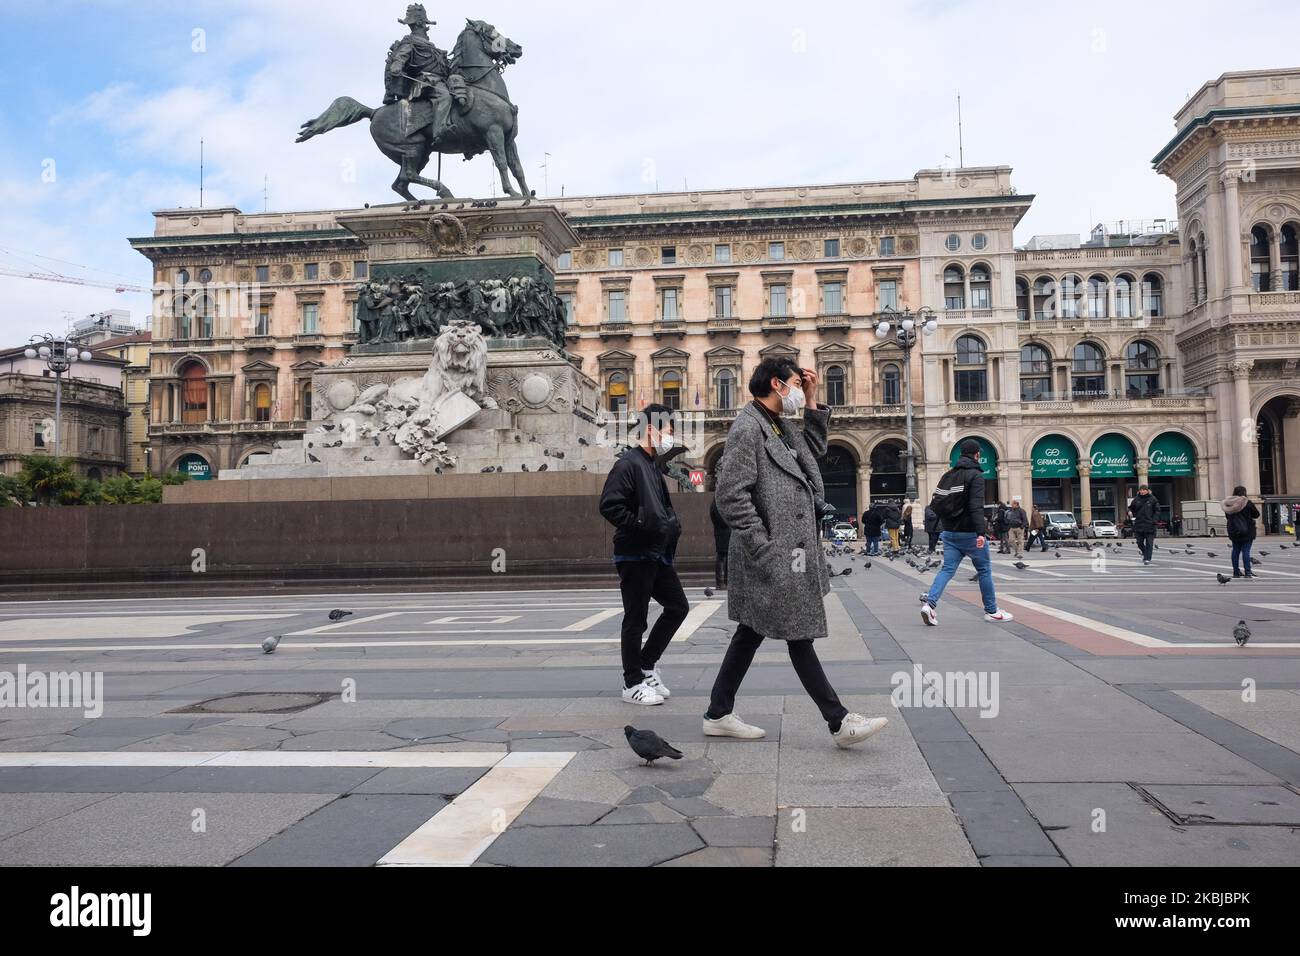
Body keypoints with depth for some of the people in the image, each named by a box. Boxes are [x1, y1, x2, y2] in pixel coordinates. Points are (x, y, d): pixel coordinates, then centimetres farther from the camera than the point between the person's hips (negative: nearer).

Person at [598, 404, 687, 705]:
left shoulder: (653, 466, 17)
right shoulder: (629, 463, -13)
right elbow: (609, 505, -22)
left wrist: (672, 524, 10)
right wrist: (639, 528, -20)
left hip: (657, 554, 9)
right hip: (635, 555, -9)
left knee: (677, 606, 12)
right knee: (635, 619, 0)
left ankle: (647, 663, 24)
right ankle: (633, 683, 12)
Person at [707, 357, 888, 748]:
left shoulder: (781, 426, 15)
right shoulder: (747, 428, -14)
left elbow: (815, 451, 30)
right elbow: (730, 495, -20)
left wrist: (812, 402, 18)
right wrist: (765, 548, -19)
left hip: (788, 551, 10)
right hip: (774, 556, -10)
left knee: (752, 632, 14)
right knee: (798, 636, -1)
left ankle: (718, 715, 23)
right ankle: (840, 722, 7)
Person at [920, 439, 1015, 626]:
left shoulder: (947, 475, 11)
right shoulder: (975, 475, -11)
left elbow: (936, 503, 11)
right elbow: (976, 506, -23)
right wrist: (981, 532, -30)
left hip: (950, 533, 6)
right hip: (970, 533, -6)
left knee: (947, 569, 5)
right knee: (984, 570, 9)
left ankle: (930, 603, -14)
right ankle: (991, 611, 18)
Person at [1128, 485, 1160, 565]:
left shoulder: (1152, 499, 1)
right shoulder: (1136, 499, 6)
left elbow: (1157, 510, 4)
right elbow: (1131, 508, 15)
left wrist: (1154, 520, -8)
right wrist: (1130, 512, -8)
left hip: (1149, 525, -3)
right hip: (1138, 524, 3)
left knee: (1149, 543, -3)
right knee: (1139, 542, 7)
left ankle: (1147, 558, 0)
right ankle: (1145, 553, 31)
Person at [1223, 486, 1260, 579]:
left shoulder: (1228, 504, 1)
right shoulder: (1247, 503, -12)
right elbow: (1256, 515, -1)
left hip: (1233, 532, 4)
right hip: (1246, 532, -4)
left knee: (1235, 551, 11)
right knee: (1246, 551, -4)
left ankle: (1236, 571, 15)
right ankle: (1247, 572, -6)